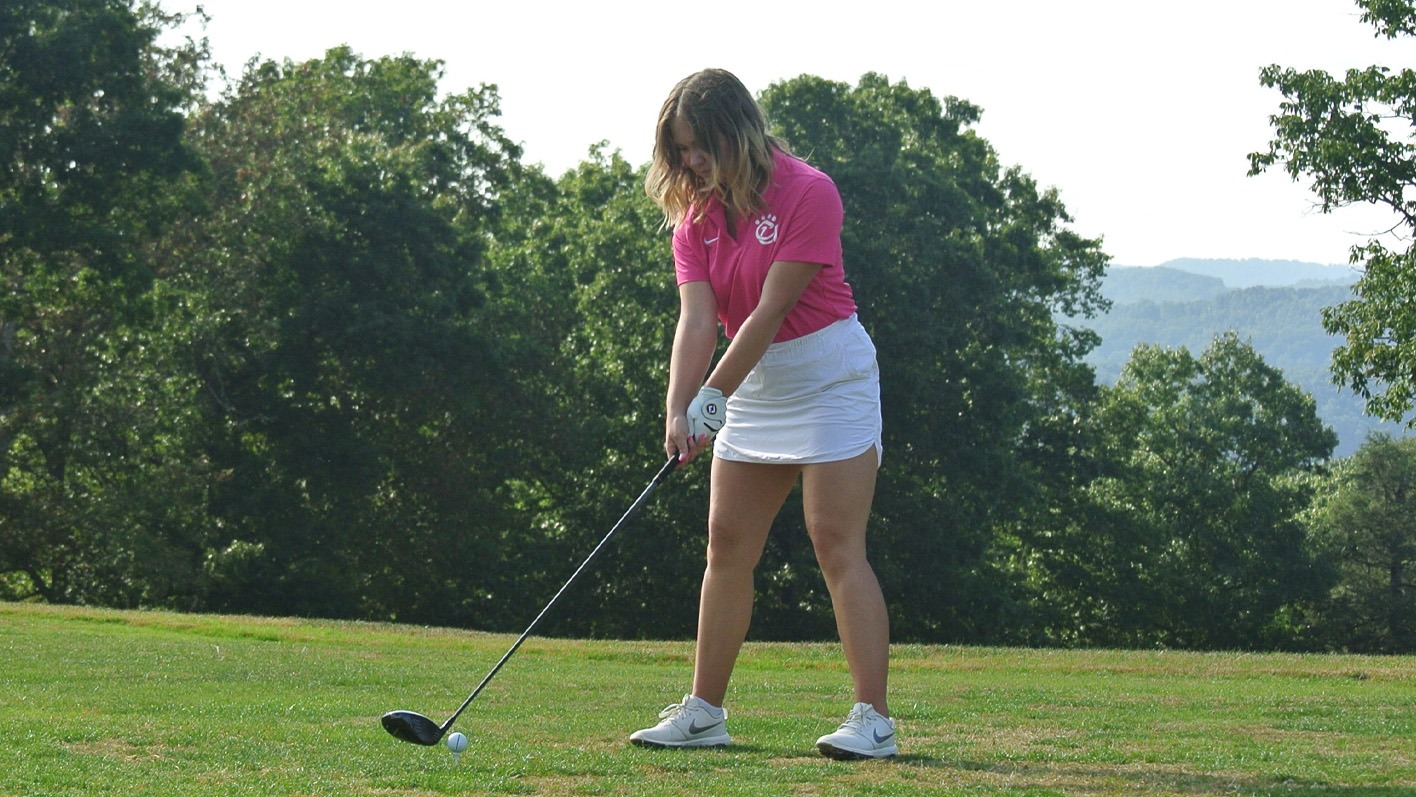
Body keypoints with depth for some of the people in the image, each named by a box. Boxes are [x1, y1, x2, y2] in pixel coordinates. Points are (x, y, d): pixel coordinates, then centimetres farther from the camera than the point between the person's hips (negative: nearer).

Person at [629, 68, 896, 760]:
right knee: (727, 546, 5)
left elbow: (769, 311, -21)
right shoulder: (695, 218, 2)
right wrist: (677, 410, -23)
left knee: (837, 546, -13)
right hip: (755, 385, 7)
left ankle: (873, 720, -14)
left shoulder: (808, 193, -17)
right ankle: (704, 713, 12)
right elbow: (696, 319, -9)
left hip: (830, 374, -7)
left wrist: (713, 398, -23)